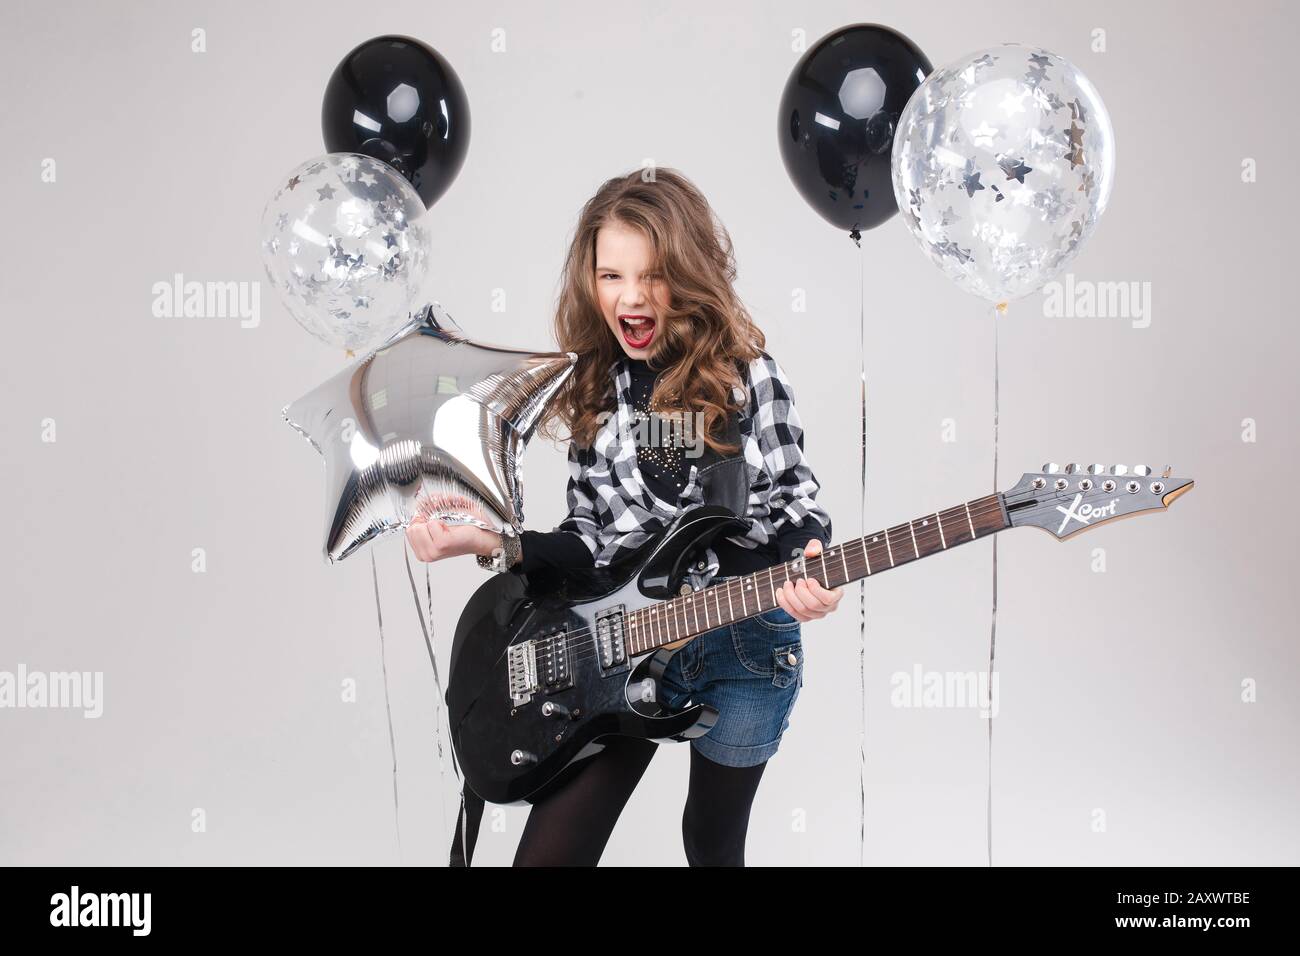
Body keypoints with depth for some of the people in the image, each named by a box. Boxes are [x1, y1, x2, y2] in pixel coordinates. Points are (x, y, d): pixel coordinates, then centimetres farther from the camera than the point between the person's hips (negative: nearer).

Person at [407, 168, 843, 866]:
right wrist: (496, 546, -11)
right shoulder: (593, 394, 2)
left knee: (713, 842, 17)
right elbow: (592, 541, 3)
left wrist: (810, 558, -22)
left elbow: (795, 499, -1)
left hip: (745, 646, -2)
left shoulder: (747, 377, -7)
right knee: (549, 851, -4)